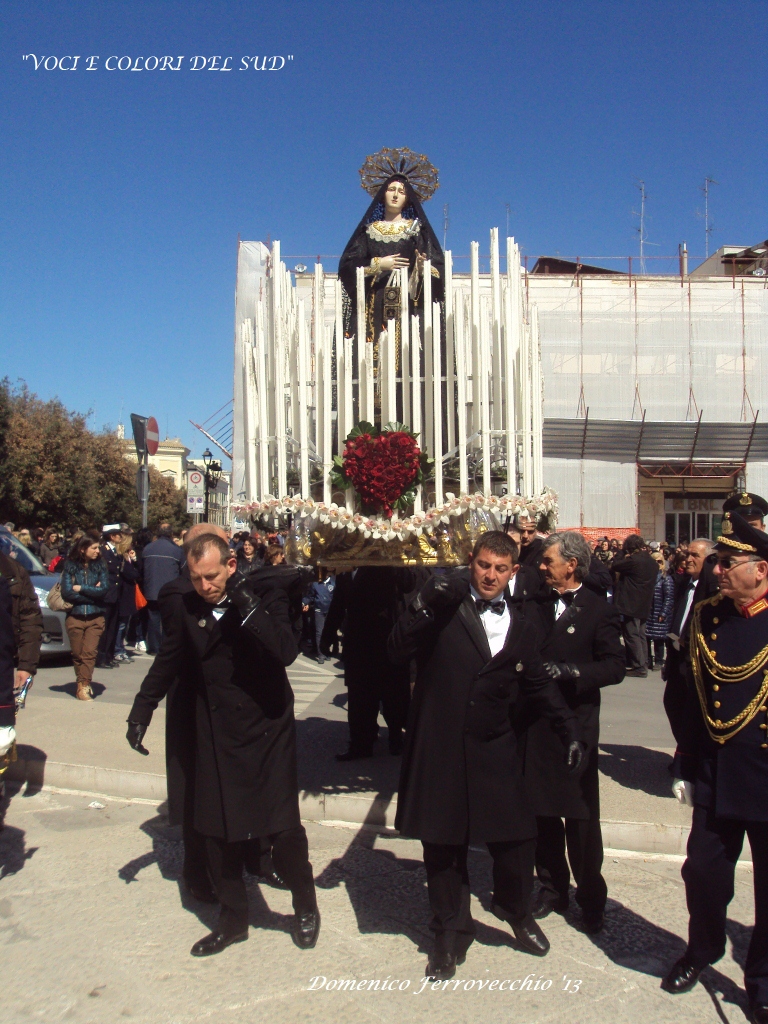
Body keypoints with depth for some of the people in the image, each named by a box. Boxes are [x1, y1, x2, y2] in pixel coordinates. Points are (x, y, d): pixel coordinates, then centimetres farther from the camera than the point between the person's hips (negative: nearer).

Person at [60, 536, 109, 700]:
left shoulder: (100, 565, 4)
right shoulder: (70, 566, 1)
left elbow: (104, 589, -6)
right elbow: (66, 592, -7)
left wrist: (81, 589, -8)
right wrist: (92, 592, -7)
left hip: (95, 617, 0)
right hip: (74, 616, 0)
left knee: (89, 652, -10)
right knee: (77, 654, 6)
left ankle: (83, 686, -8)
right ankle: (84, 683, 19)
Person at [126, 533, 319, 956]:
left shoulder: (267, 597, -10)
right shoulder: (186, 608, 1)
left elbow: (286, 652, -24)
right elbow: (168, 663, 13)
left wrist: (249, 607, -28)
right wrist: (141, 711, 12)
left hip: (268, 731, -3)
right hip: (215, 738, 4)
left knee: (283, 828, -3)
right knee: (219, 834, 10)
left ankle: (306, 908, 23)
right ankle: (232, 920, 31)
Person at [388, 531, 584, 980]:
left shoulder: (522, 624, 9)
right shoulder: (444, 604, -3)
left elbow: (539, 683, 18)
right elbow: (399, 651, -12)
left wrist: (570, 728, 13)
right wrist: (424, 606, -24)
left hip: (495, 748, 2)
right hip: (440, 745, -2)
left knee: (517, 836, 3)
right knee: (444, 844, 9)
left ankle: (516, 909, 35)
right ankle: (452, 933, 31)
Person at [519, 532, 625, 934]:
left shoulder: (598, 610, -5)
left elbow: (615, 666, -12)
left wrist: (570, 671, -22)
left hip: (575, 724, -4)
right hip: (534, 723, 4)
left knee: (581, 817, 4)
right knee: (542, 813, 12)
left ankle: (590, 898, 20)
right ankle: (552, 888, 28)